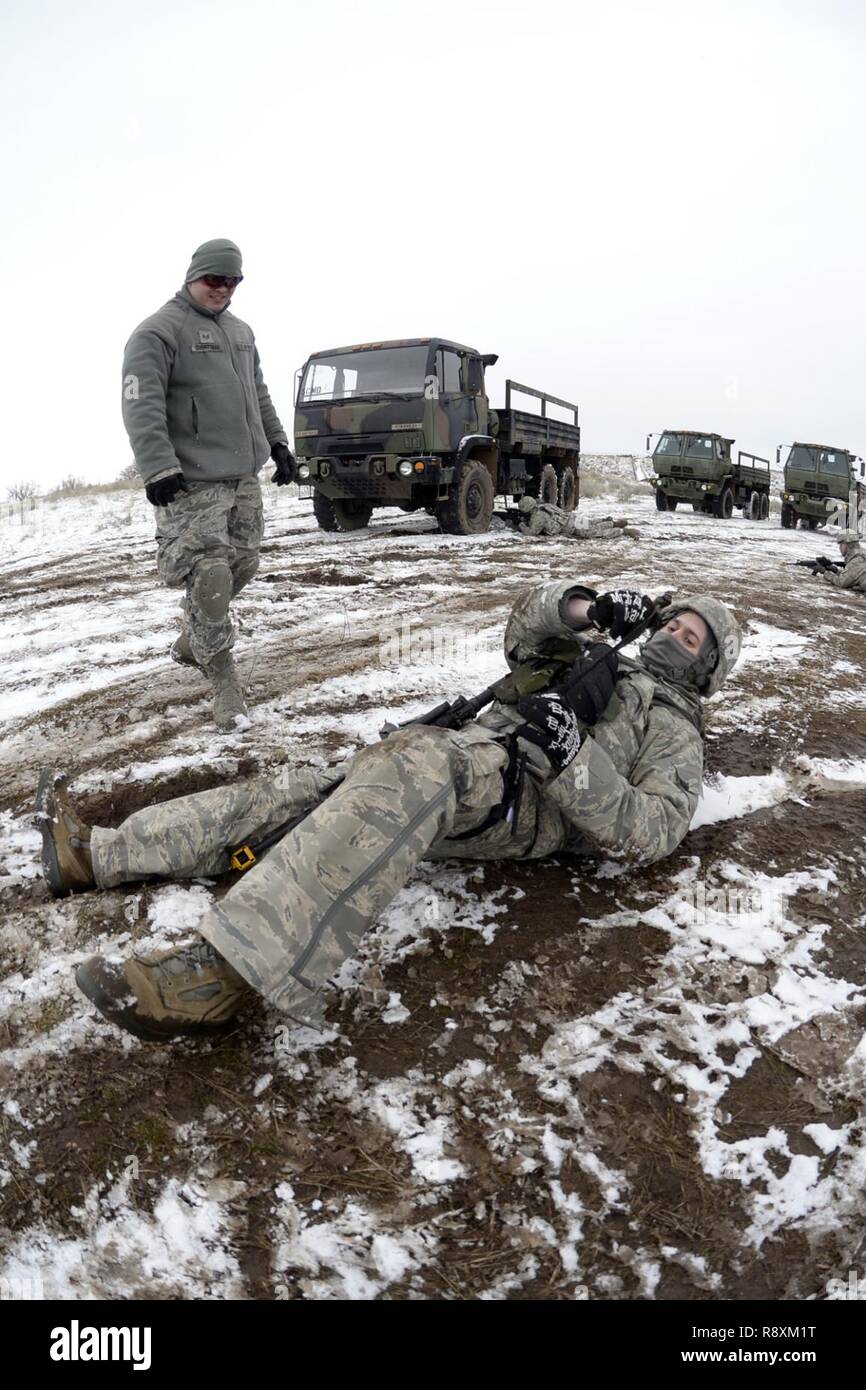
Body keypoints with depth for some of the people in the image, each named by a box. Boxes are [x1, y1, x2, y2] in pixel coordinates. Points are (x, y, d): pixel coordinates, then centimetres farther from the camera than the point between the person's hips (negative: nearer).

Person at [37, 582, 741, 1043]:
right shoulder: (599, 658, 36)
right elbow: (527, 620, 27)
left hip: (529, 797, -7)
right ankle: (96, 854, 7)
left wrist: (570, 751, -18)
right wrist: (588, 608, 7)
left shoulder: (677, 728, 15)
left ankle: (220, 974, -49)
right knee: (300, 788, -2)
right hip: (466, 757, 8)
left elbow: (652, 832, -3)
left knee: (412, 765, -40)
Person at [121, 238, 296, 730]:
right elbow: (142, 407, -15)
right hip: (194, 481, -8)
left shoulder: (241, 331, 19)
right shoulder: (158, 332, -5)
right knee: (209, 575, -13)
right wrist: (159, 466, -25)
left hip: (245, 475, 8)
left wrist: (277, 441, 21)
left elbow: (259, 395, 29)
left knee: (243, 565, 11)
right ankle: (226, 684, -5)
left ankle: (194, 641, 34)